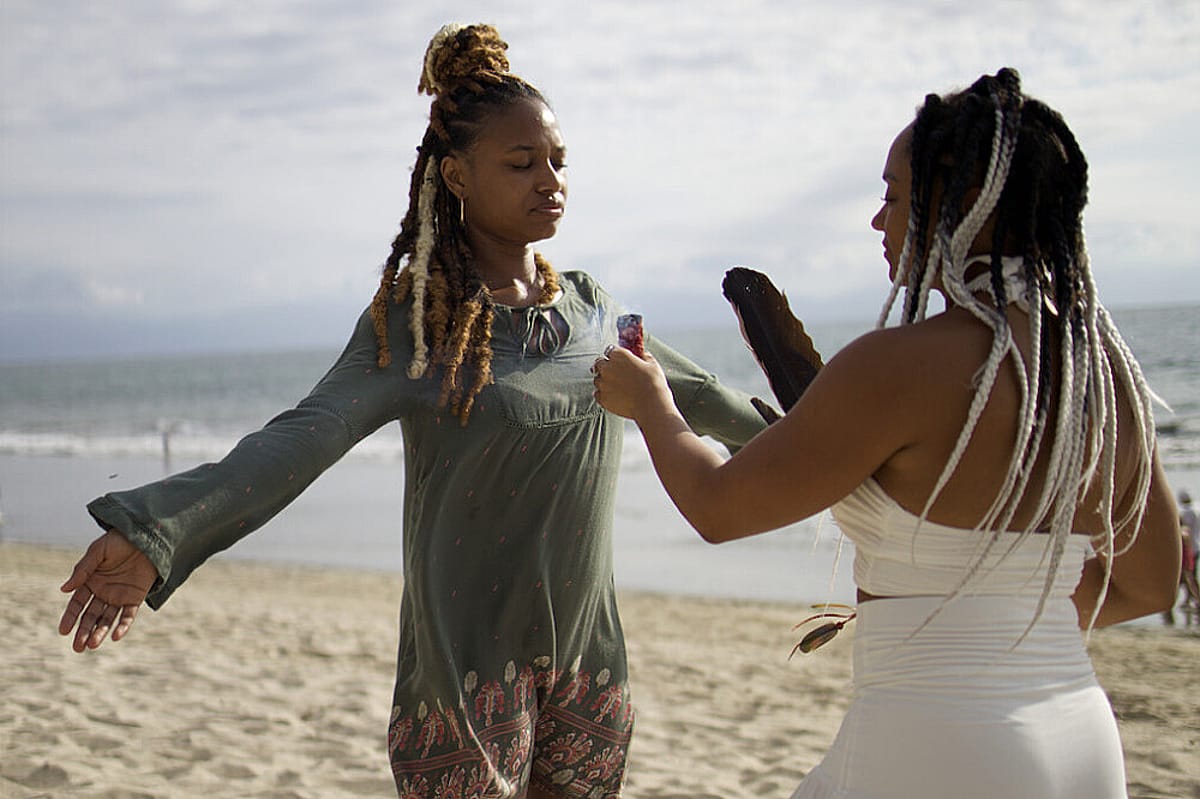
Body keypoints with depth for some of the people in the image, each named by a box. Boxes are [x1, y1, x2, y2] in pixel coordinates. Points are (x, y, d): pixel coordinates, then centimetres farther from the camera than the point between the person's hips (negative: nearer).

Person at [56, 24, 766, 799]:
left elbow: (690, 391, 25)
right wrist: (153, 531, -38)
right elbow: (310, 432, -23)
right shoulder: (414, 320, -8)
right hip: (471, 659, -5)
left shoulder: (590, 306, 8)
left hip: (589, 657, 5)